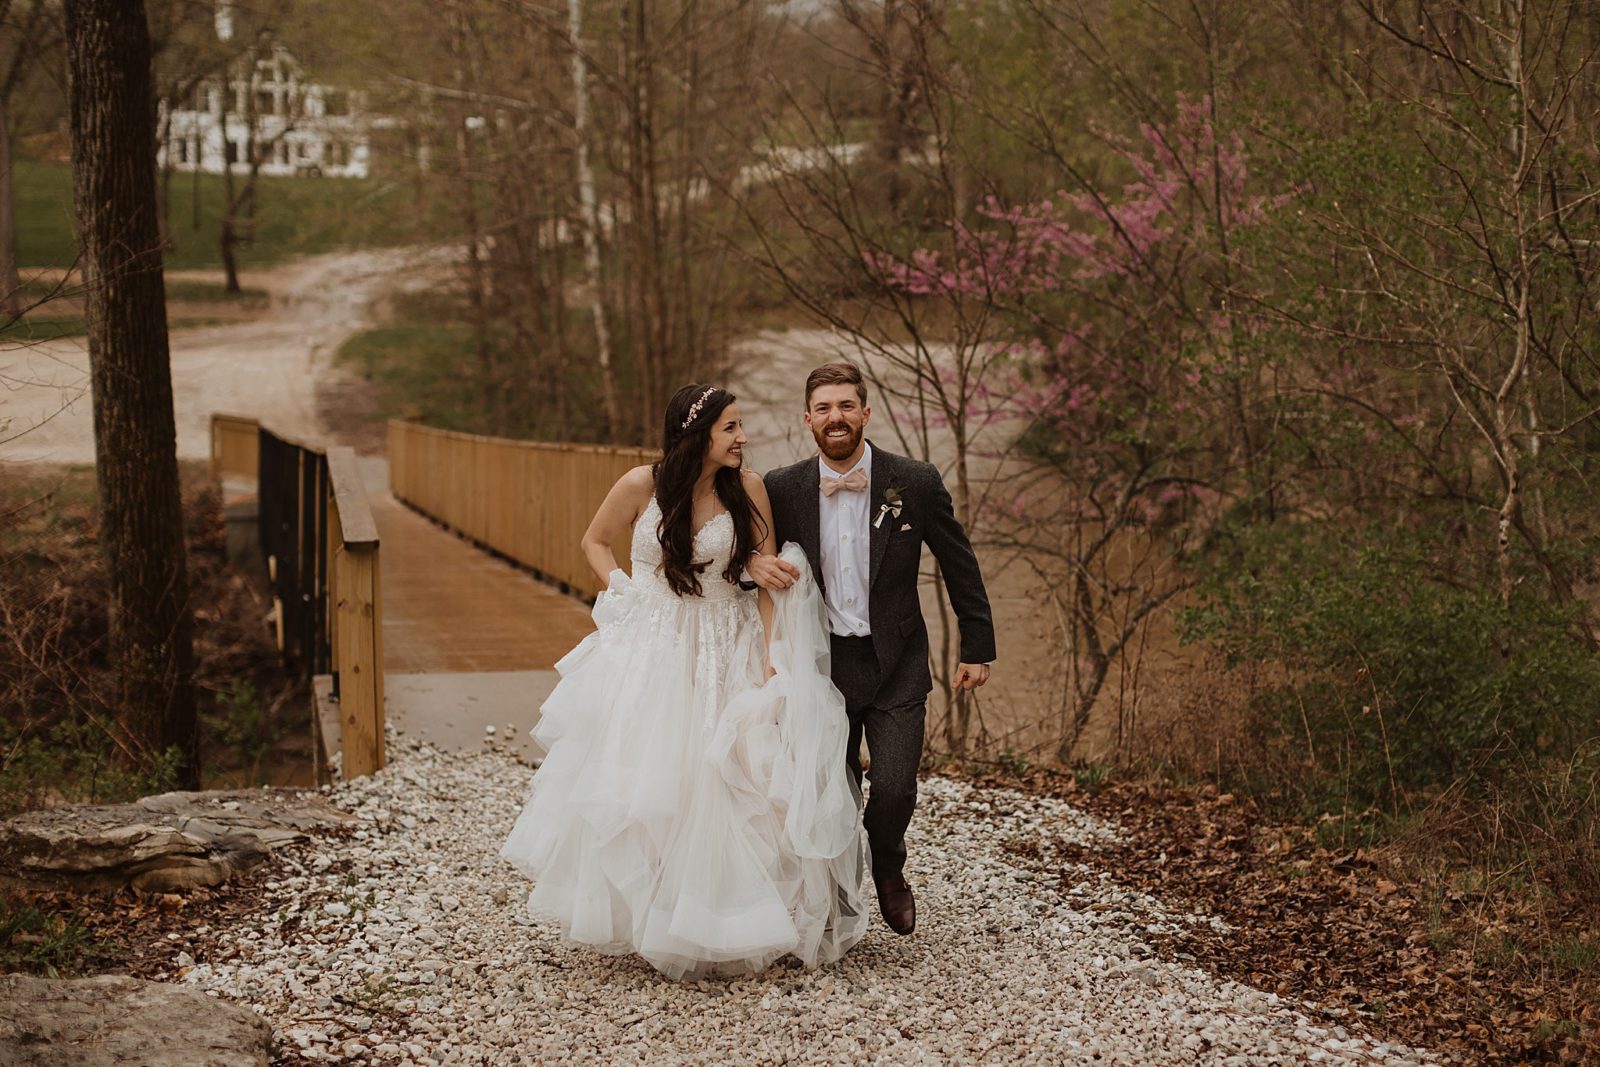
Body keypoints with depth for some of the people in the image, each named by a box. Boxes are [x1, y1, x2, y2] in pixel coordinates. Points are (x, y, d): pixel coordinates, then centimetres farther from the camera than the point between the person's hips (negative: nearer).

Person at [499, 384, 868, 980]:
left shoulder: (747, 489, -7)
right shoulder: (641, 485, -9)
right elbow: (595, 542, 10)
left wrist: (771, 657, -12)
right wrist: (622, 596, -4)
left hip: (728, 657, 0)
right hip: (649, 655, 0)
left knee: (724, 789, 1)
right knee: (641, 787, 4)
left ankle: (727, 927, 16)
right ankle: (643, 916, 23)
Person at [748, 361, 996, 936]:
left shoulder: (917, 483, -8)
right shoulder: (783, 489, -5)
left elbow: (960, 566, 3)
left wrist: (977, 647, 5)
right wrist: (753, 563, -18)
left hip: (896, 667, -1)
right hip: (822, 664, 2)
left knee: (893, 790, -11)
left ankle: (888, 871, 22)